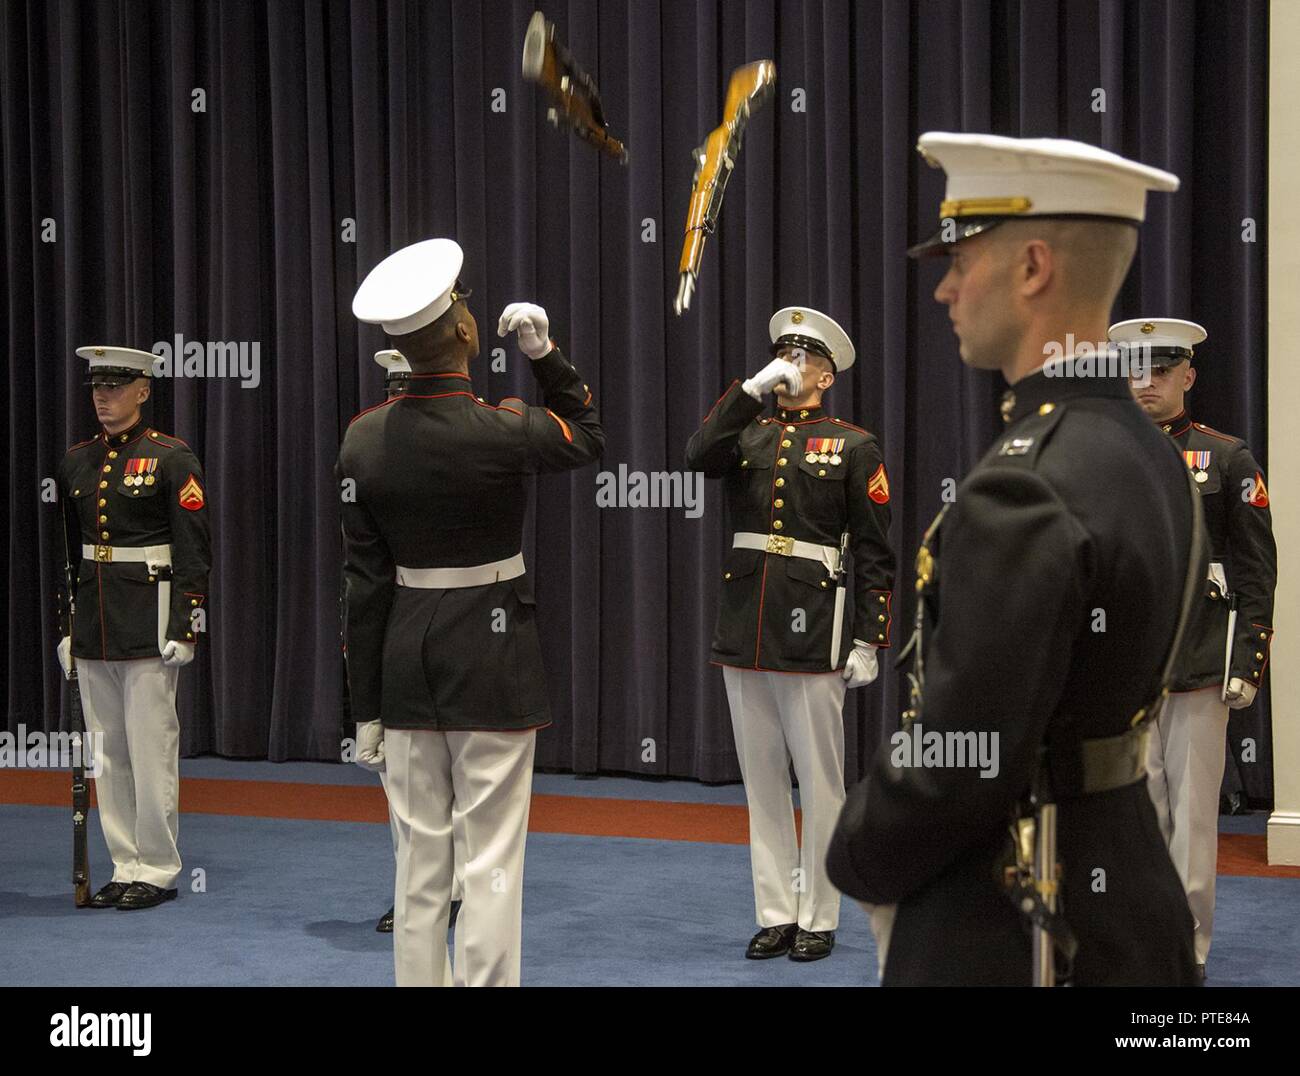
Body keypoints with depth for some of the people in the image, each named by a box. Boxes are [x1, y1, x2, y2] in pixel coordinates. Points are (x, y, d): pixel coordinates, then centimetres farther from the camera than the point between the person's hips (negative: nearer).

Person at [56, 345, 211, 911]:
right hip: (93, 624, 6)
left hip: (149, 623, -6)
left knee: (151, 749, -3)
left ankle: (157, 870, 6)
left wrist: (184, 629, -13)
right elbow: (67, 551, 16)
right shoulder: (76, 461, 11)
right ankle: (125, 868, 17)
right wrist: (65, 627, 13)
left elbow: (193, 552, -8)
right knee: (107, 753, 9)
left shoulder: (172, 458, -6)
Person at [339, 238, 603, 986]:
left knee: (419, 857, 14)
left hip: (406, 657, 4)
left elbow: (366, 580, 0)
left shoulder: (364, 440, -3)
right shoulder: (503, 431, -15)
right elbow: (590, 436, 8)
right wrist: (546, 354, 1)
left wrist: (367, 706, 6)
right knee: (491, 858, 1)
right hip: (494, 657, -4)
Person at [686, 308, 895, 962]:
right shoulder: (748, 433, 12)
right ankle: (776, 916, 17)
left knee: (819, 781, 3)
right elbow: (698, 458, -11)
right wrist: (753, 388, -12)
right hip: (744, 630, 4)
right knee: (762, 781, 9)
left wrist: (869, 641, -8)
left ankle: (818, 920, 12)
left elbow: (874, 556, -2)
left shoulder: (853, 447, 1)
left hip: (813, 631, -4)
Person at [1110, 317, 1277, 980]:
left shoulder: (1228, 459, 1)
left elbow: (1258, 572, -1)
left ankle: (1189, 949, 10)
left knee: (1192, 811, 1)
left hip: (1200, 666, -3)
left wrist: (1248, 663, -8)